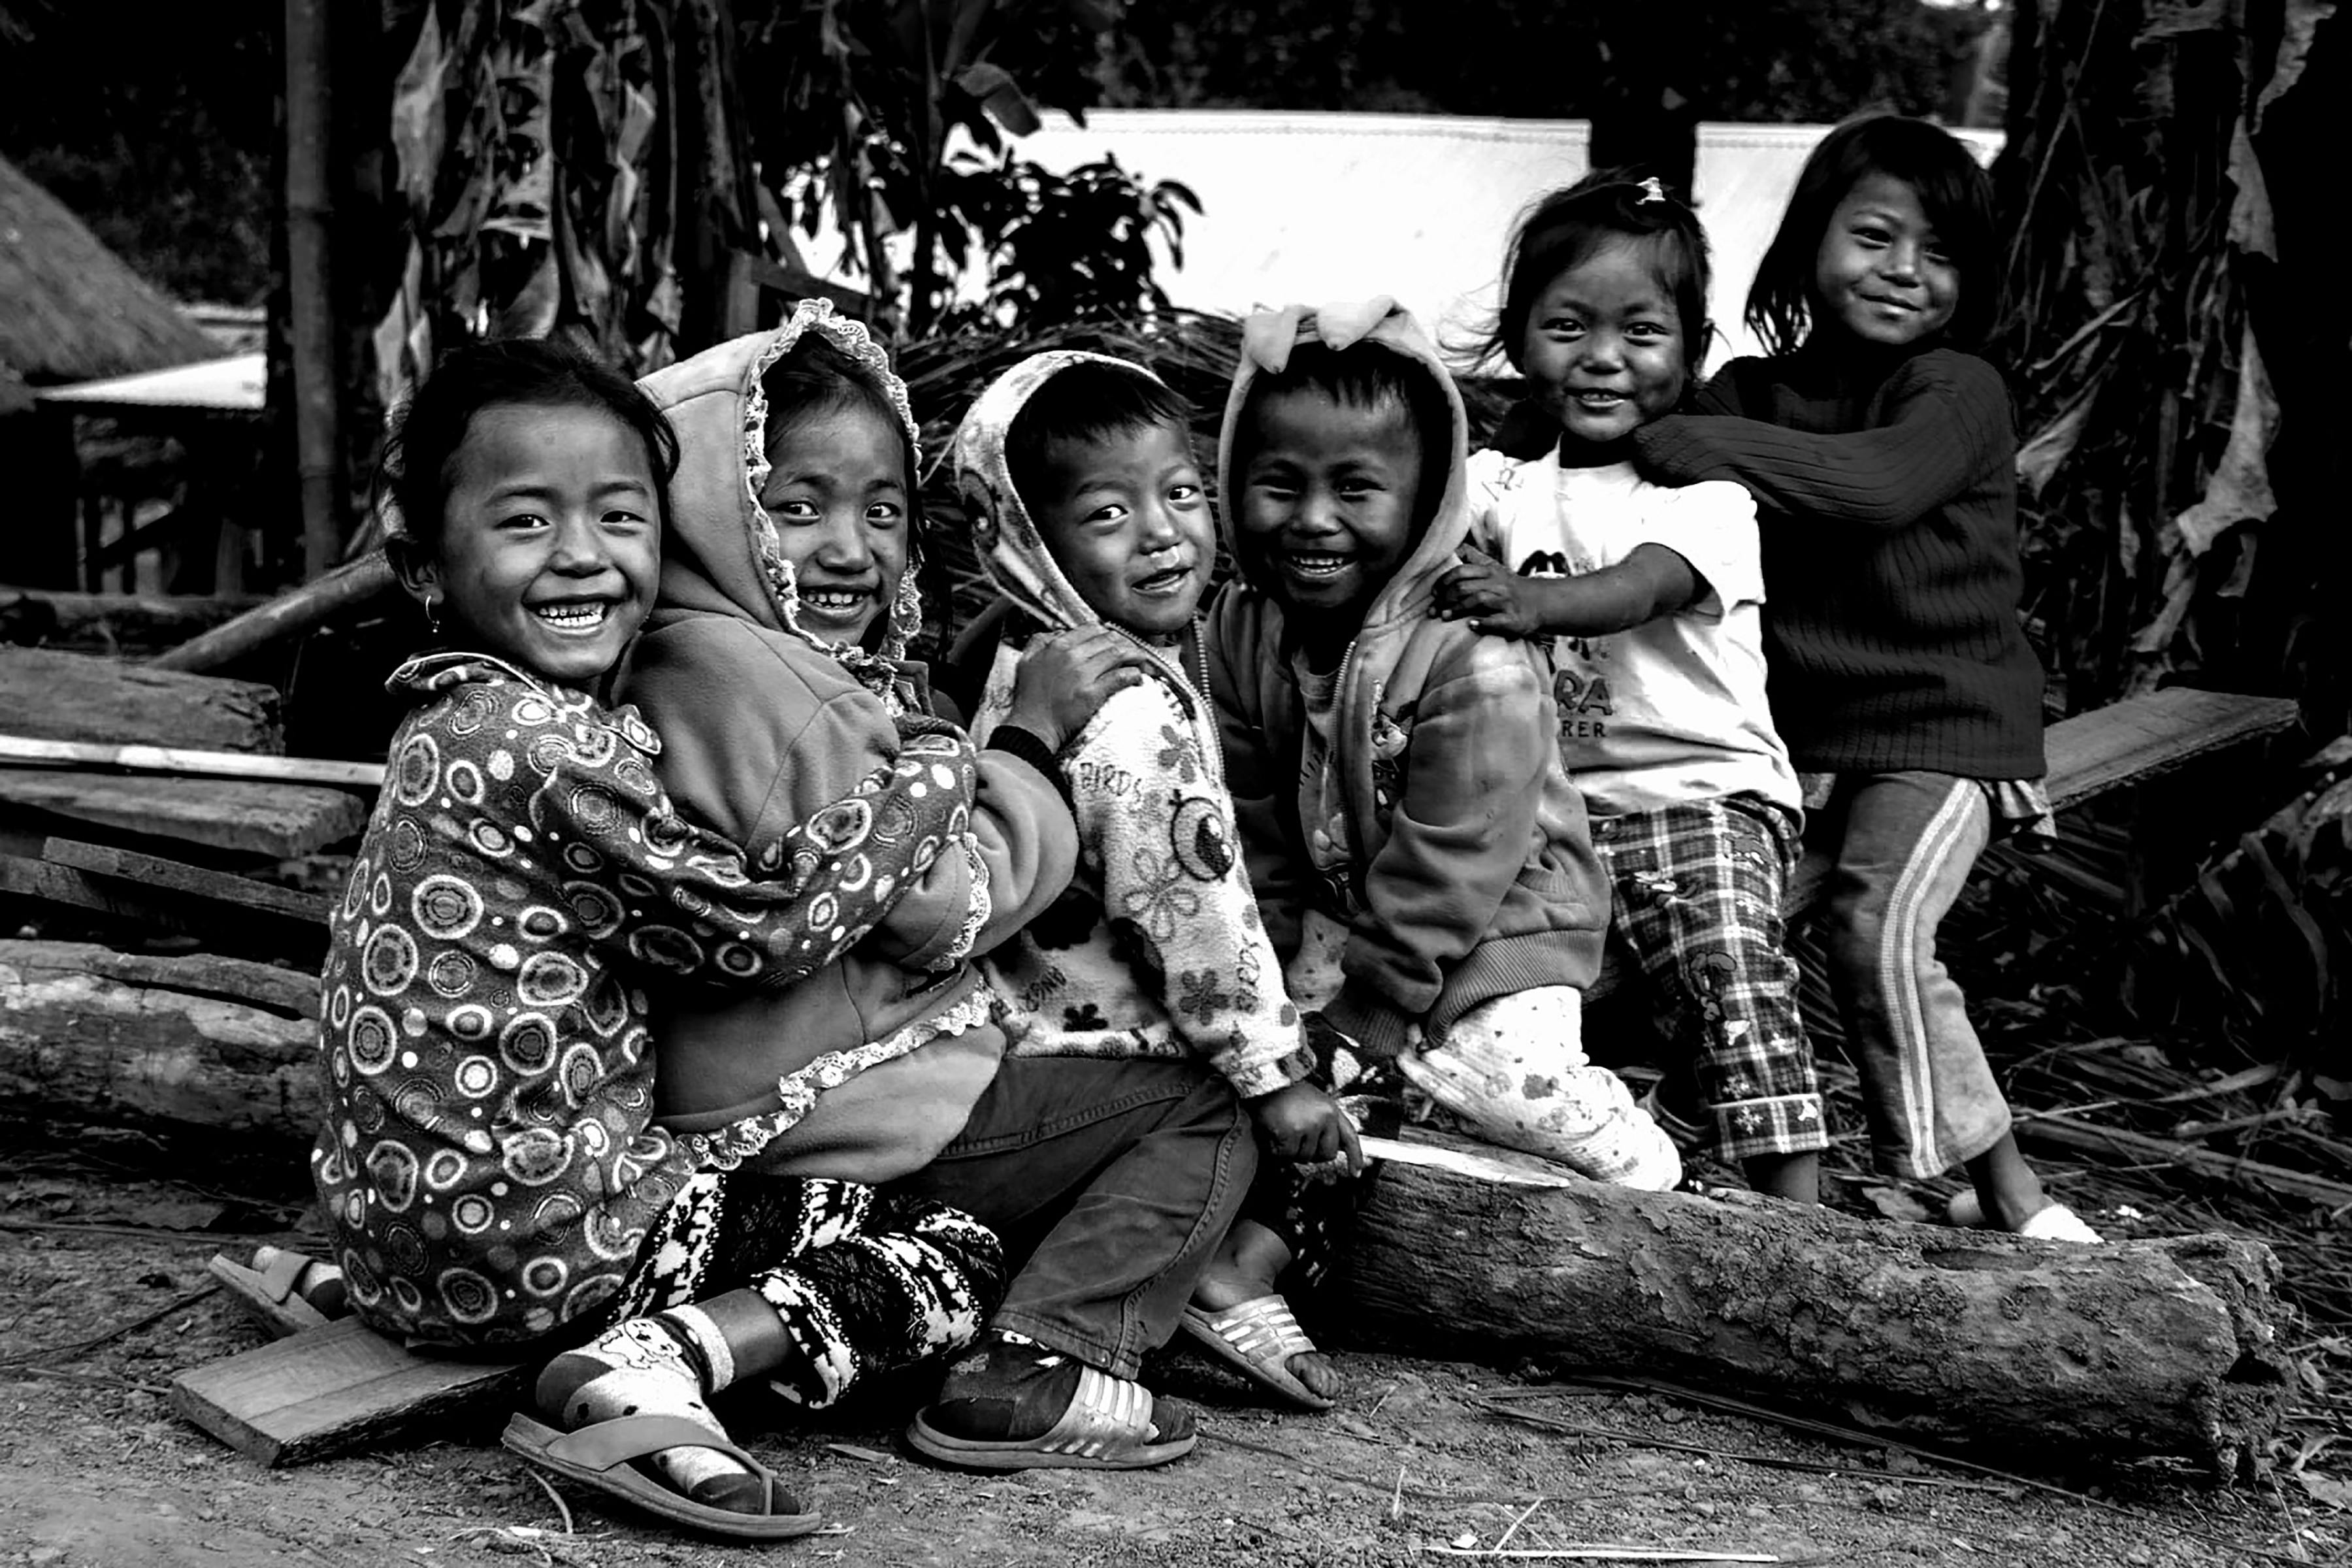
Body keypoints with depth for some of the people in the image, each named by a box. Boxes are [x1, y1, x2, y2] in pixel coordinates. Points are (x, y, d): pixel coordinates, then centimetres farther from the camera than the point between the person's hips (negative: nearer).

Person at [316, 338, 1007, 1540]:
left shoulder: (452, 724, 10)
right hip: (542, 1234, -10)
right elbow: (762, 929, -14)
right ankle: (661, 1364, -20)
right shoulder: (557, 744, -20)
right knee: (959, 1251, -5)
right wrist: (932, 771, -6)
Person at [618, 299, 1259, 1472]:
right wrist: (1032, 732, -9)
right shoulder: (752, 682, -20)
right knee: (1199, 1117, -4)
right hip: (823, 1119, -10)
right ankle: (1031, 1378, -12)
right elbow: (944, 909, -19)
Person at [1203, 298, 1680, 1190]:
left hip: (1493, 927, -6)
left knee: (1513, 1078, -22)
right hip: (1336, 918, 6)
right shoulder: (1240, 632, -7)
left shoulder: (1476, 663, -28)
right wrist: (1294, 965, -6)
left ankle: (1639, 1169, 6)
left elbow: (1450, 867, -25)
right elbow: (1255, 826, -1)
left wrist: (1357, 1006, -20)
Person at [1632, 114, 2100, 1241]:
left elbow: (1876, 482, -29)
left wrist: (1685, 444, -33)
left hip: (1944, 725, -5)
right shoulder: (1752, 392, 6)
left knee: (1879, 928, -21)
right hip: (1797, 728, 5)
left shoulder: (1957, 391, -9)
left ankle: (1992, 1178, -5)